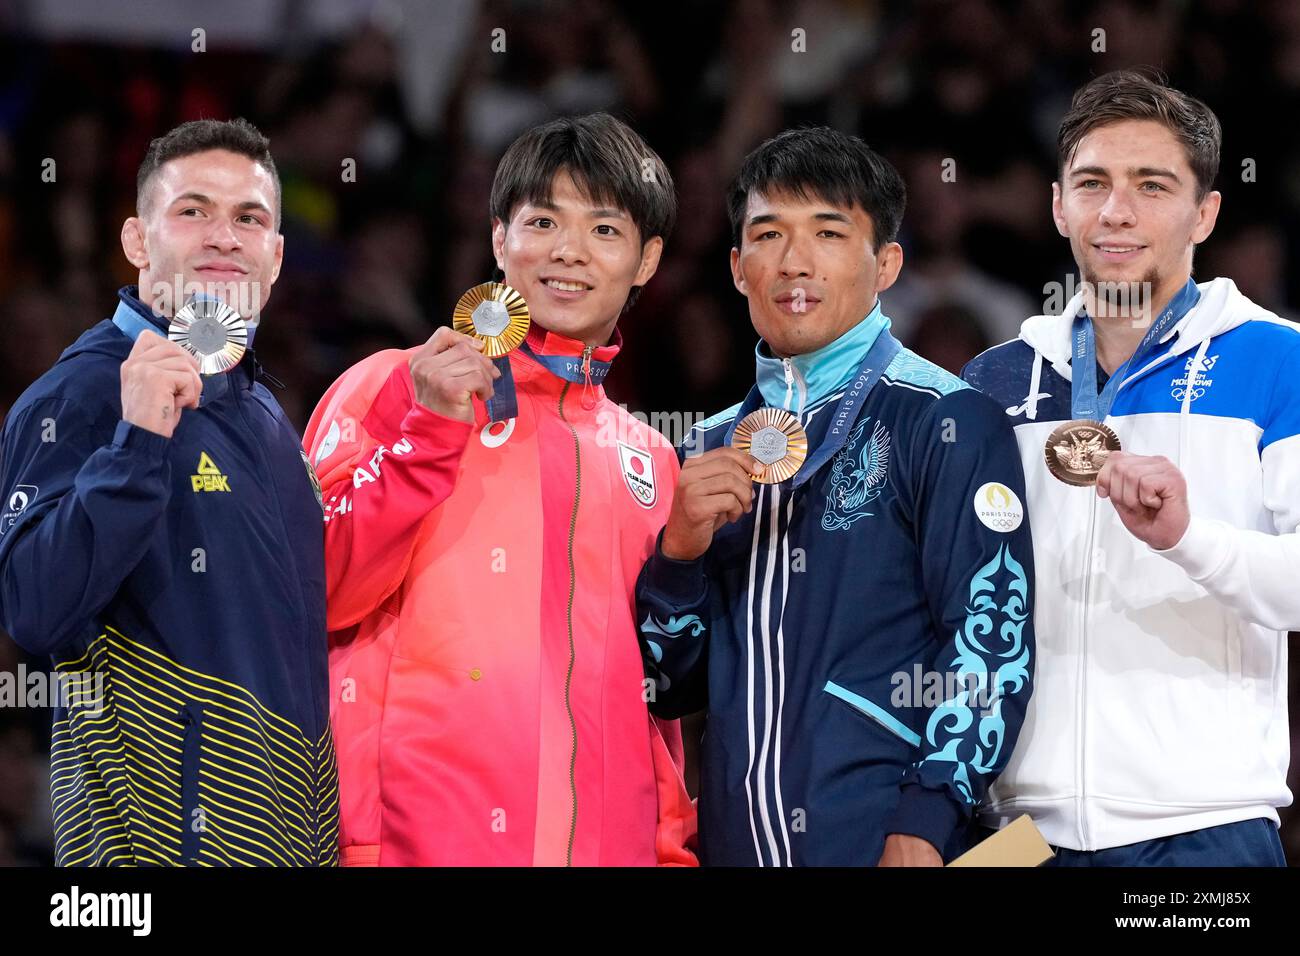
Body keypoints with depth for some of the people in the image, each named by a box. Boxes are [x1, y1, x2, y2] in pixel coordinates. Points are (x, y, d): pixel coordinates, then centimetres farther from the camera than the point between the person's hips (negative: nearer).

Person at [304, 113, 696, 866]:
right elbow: (314, 595, -7)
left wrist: (673, 848, 11)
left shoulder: (649, 461, 16)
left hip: (612, 845, 4)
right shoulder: (397, 389, 2)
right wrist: (427, 435, -14)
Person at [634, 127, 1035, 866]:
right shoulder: (712, 450, 12)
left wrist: (923, 828, -21)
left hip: (885, 844, -5)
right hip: (734, 843, 5)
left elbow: (991, 642, -11)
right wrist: (680, 550, -5)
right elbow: (672, 687, 12)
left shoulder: (948, 423, -3)